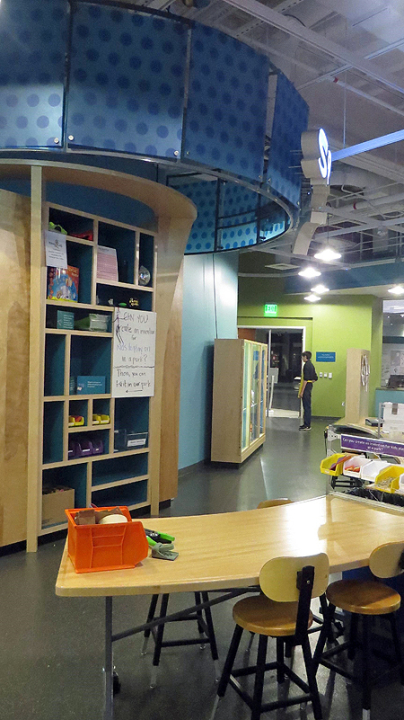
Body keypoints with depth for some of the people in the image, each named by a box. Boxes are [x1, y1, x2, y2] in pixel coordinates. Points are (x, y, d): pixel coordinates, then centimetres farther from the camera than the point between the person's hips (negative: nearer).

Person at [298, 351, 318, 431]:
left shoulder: (307, 365, -15)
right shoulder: (311, 365, 14)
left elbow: (305, 379, -20)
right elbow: (315, 378, 21)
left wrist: (302, 391, -19)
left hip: (306, 388, -10)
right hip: (310, 387, 10)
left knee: (307, 407, -6)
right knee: (307, 406, 13)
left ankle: (307, 425, -2)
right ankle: (307, 424, 19)